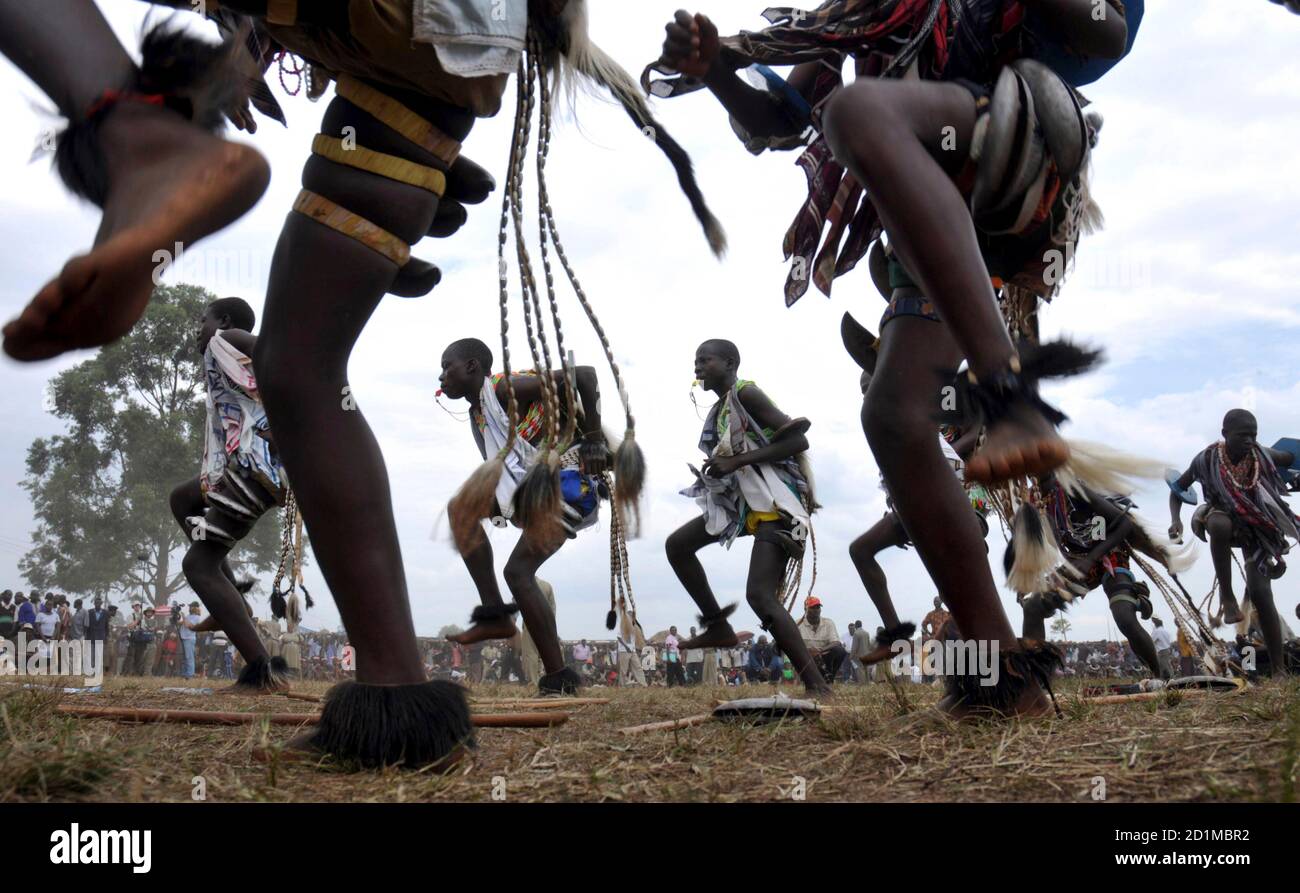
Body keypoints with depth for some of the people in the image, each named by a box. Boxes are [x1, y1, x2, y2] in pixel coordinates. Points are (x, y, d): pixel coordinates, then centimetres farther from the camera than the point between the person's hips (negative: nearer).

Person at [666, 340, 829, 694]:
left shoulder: (746, 394, -10)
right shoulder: (720, 410, 18)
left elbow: (798, 440, -17)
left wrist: (736, 462, -19)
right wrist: (718, 469, 3)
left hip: (775, 502, -10)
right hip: (744, 500, 10)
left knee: (760, 595, -21)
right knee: (677, 545, 9)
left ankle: (817, 685, -23)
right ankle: (718, 626, 14)